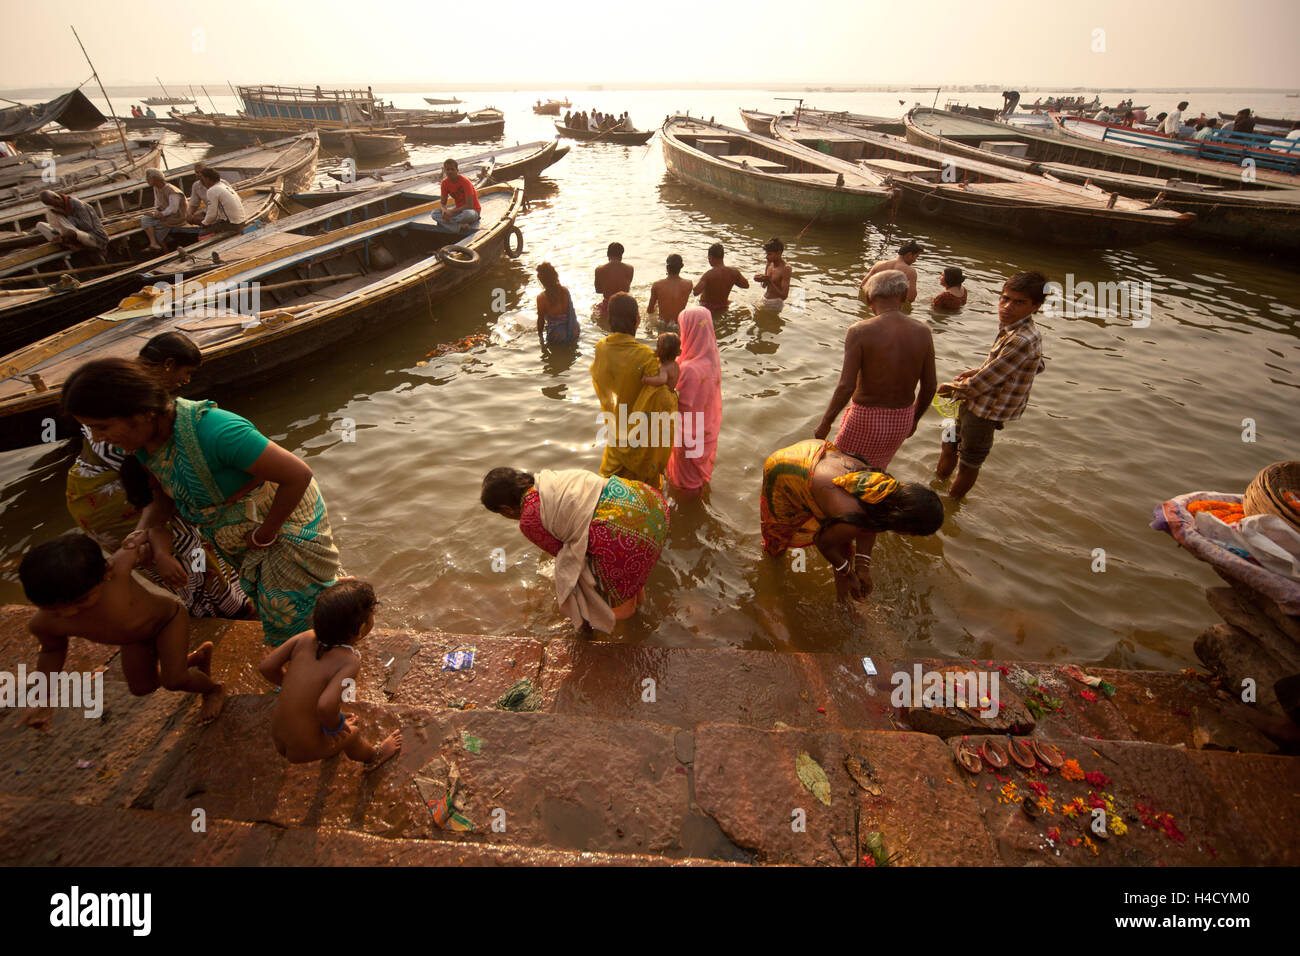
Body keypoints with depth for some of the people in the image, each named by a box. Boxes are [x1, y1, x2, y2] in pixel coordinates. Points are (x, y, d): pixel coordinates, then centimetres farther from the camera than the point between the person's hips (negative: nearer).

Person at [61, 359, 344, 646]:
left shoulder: (214, 431, -38)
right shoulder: (145, 439, -11)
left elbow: (299, 475, -35)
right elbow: (163, 500, 3)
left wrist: (265, 534, -23)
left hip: (285, 521, -8)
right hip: (237, 531, 8)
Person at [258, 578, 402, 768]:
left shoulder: (306, 638, -12)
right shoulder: (350, 662, -28)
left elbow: (266, 667, -7)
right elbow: (326, 705, -39)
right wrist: (335, 727, -17)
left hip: (277, 737, 5)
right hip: (306, 750, -5)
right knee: (352, 734, 25)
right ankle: (373, 756, 55)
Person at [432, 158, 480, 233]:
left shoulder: (465, 182, -19)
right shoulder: (445, 183, -3)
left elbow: (469, 205, -23)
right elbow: (443, 203, 2)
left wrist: (452, 212, -26)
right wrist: (444, 210, -23)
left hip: (472, 210, -6)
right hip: (458, 209, 6)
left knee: (468, 214, -43)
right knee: (434, 213, -15)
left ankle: (443, 223, -22)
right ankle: (461, 227, -29)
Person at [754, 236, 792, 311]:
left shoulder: (785, 268, -21)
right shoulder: (769, 263, 1)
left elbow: (784, 296, -26)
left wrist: (769, 281, -29)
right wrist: (762, 279, -11)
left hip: (775, 303, -7)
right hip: (764, 299, 7)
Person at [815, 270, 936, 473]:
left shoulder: (860, 331, -18)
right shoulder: (922, 331, -4)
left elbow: (846, 387, -22)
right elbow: (929, 388, 1)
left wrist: (825, 424, -10)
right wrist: (914, 420, 18)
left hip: (866, 418, -5)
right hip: (903, 419, 5)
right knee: (875, 469, 26)